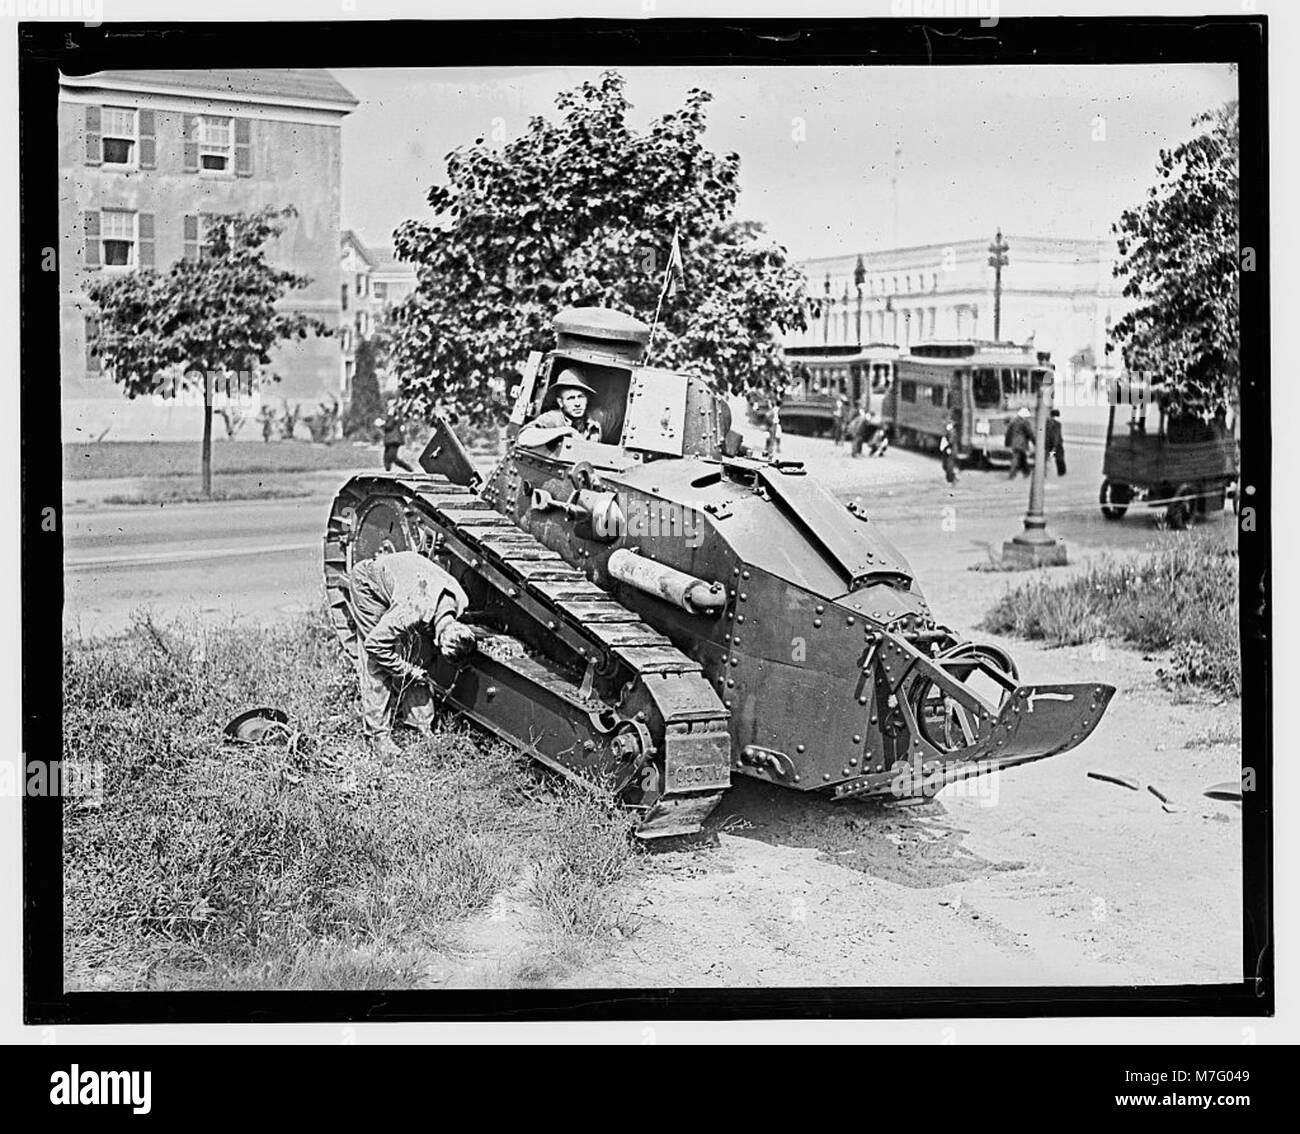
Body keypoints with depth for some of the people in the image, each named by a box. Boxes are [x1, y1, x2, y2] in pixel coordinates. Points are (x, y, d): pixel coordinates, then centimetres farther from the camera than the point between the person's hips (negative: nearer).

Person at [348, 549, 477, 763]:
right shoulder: (413, 611, -43)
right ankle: (377, 734, -4)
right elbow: (375, 644, -32)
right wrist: (408, 672, -22)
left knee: (420, 657, 0)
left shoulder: (460, 601, -22)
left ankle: (421, 725, 8)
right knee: (377, 664, -11)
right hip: (367, 581, -6)